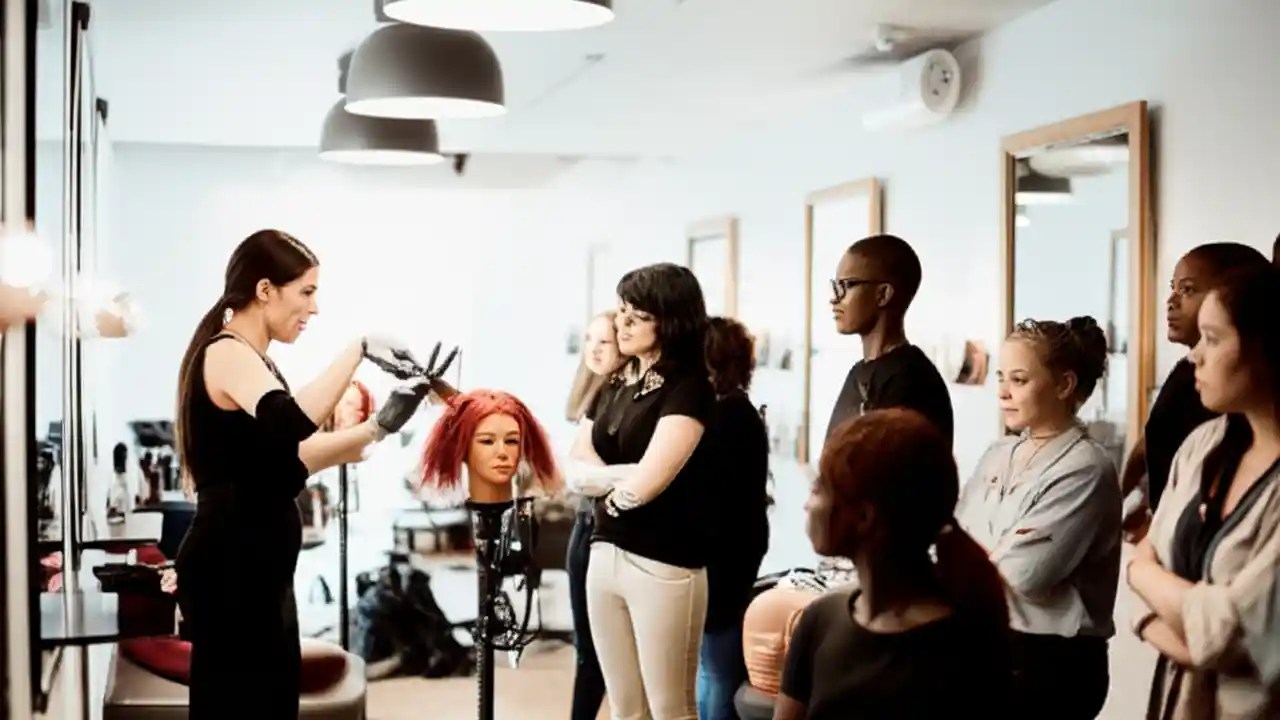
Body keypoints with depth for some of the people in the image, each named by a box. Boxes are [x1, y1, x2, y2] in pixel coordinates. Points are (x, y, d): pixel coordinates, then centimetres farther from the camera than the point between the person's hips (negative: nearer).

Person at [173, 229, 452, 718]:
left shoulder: (247, 358, 18)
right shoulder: (228, 354, -14)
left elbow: (287, 460, 20)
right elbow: (288, 424, -35)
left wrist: (381, 425, 12)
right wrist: (358, 349, -27)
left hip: (256, 565, 11)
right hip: (231, 568, -11)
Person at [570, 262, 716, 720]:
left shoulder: (688, 389, -11)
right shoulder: (616, 386, 12)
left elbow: (647, 483, -19)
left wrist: (608, 483, 1)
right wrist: (625, 477, -10)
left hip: (663, 565, -7)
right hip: (604, 555, 7)